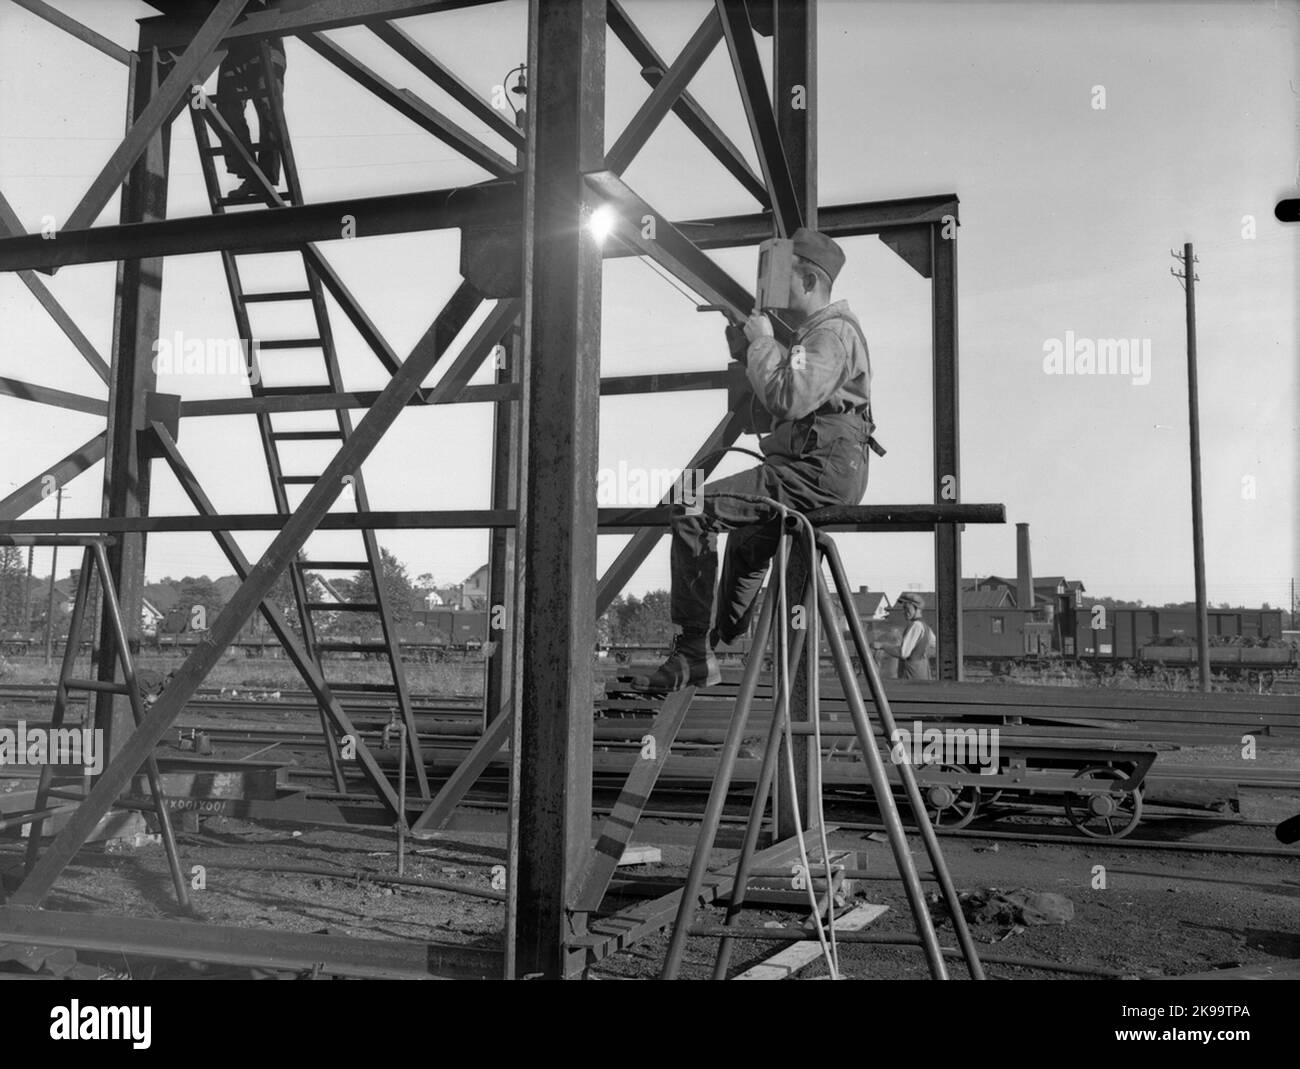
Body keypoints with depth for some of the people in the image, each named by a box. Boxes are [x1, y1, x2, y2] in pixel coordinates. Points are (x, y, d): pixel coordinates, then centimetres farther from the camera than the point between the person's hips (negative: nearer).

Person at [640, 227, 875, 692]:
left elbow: (789, 400, -25)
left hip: (823, 470, -11)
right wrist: (748, 352, 14)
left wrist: (763, 342, -12)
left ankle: (693, 655, -19)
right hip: (819, 469, 11)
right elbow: (777, 402, 24)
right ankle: (723, 647, 48)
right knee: (746, 536, 34)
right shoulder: (815, 331, 23)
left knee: (693, 509, -19)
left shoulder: (833, 331, -11)